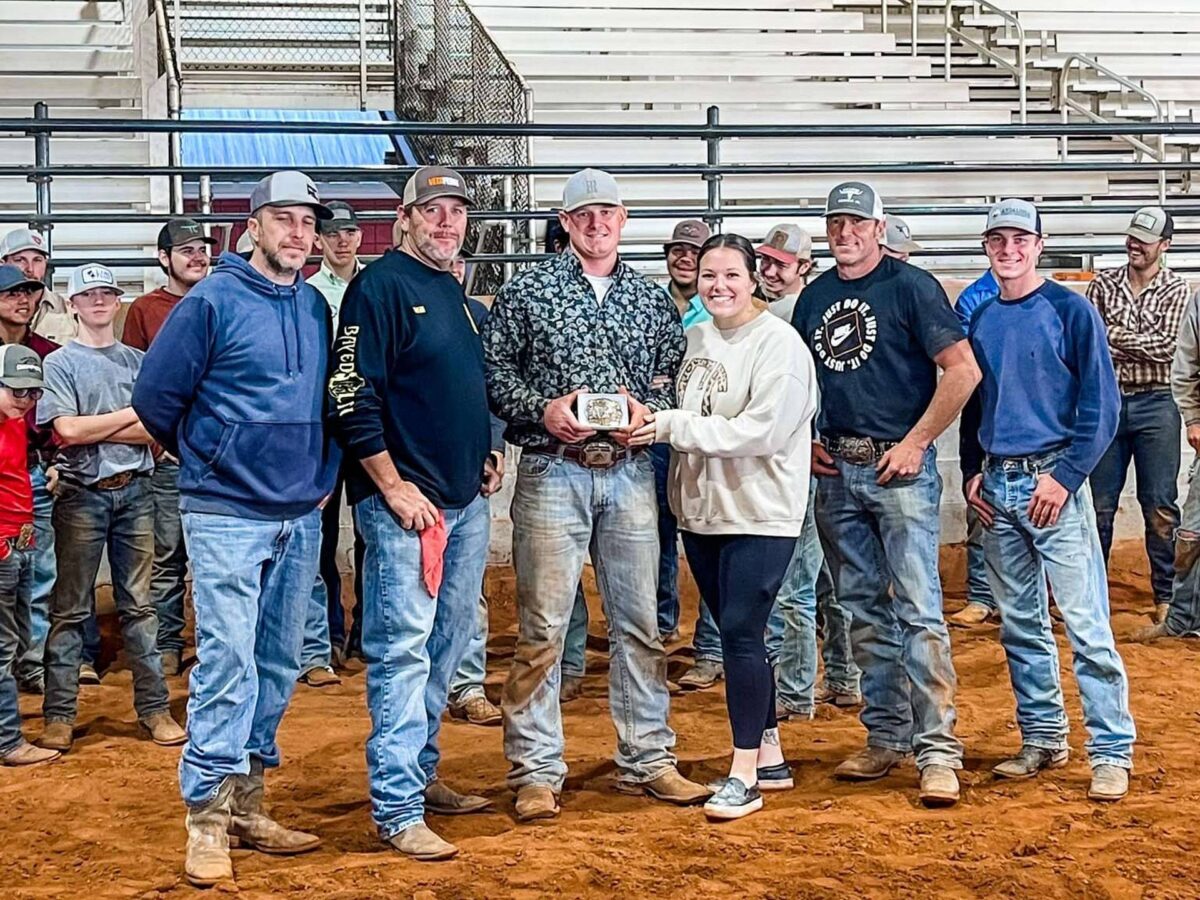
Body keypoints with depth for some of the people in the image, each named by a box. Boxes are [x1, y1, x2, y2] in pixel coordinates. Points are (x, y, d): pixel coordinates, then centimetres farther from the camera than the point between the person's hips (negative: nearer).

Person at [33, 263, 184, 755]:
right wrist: (132, 415, -4)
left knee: (139, 605, 6)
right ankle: (59, 715, 5)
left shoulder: (138, 362, 13)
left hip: (134, 492, 3)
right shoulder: (60, 363, 3)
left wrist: (93, 430, -8)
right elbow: (67, 430, -12)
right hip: (82, 494, -3)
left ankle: (153, 707, 9)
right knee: (70, 609, 1)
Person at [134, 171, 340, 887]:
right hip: (227, 515, -6)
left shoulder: (318, 308, 9)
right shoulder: (214, 300, -8)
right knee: (228, 664, -9)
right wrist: (209, 461, 6)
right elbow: (156, 396, -5)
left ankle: (247, 807, 22)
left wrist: (324, 473, 12)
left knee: (278, 666, 11)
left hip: (302, 518, 6)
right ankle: (207, 821, -1)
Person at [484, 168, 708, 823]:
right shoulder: (527, 290, 2)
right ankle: (535, 771, 5)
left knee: (639, 624, 10)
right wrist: (543, 409, -15)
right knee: (542, 628, -3)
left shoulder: (651, 299, 12)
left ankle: (647, 758, 21)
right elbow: (494, 369, -1)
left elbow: (676, 375, 12)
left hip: (630, 473, 4)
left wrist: (649, 409, -8)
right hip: (551, 471, -3)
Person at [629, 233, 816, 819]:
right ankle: (769, 757, 26)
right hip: (701, 510, 7)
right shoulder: (694, 337, 10)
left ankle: (745, 775, 0)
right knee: (738, 634, 13)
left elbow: (760, 431, -22)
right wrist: (651, 425, -4)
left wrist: (673, 426, -20)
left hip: (761, 514, -7)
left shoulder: (779, 344, -13)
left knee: (741, 633, -9)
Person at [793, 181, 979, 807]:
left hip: (900, 467, -6)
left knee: (918, 610, -10)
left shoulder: (911, 286, -5)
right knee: (864, 611, 11)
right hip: (835, 470, 6)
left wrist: (915, 443, -12)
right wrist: (804, 442, 8)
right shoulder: (815, 296, 13)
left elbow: (963, 370, -10)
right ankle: (886, 736, 20)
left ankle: (937, 750, -9)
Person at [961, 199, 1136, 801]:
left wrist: (1065, 476, -14)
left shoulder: (1070, 310, -4)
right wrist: (971, 471, 9)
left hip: (1054, 480, -5)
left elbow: (1101, 403, -7)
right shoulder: (979, 320, 12)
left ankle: (1111, 752, -2)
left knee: (1087, 624, -8)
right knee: (1020, 625, 11)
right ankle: (1042, 738, 22)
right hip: (996, 486, 6)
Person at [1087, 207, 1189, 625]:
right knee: (1101, 504, 8)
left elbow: (1167, 346, -11)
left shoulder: (1175, 289, 0)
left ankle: (1166, 596, 10)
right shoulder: (1104, 283, 7)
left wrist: (1113, 334, -11)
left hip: (1155, 406, -2)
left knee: (1160, 507, 2)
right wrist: (1143, 346, -13)